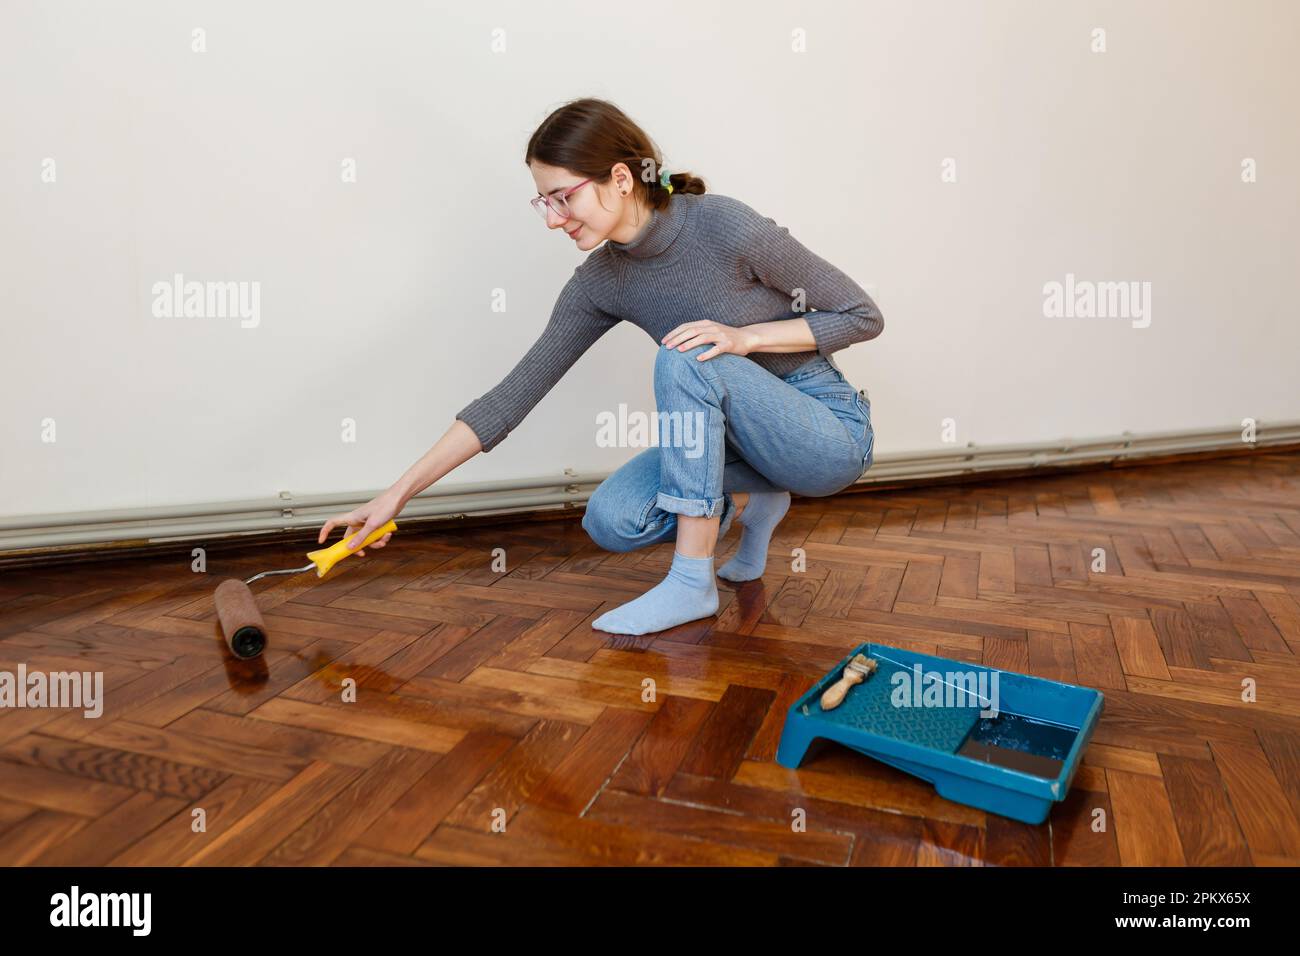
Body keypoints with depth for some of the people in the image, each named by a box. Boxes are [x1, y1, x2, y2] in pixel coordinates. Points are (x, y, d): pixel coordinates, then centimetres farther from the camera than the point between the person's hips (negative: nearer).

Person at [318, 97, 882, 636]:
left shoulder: (727, 227, -22)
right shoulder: (600, 282, -6)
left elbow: (863, 316, -12)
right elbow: (515, 393, -7)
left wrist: (745, 336, -26)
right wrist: (397, 495, -9)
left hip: (828, 432, -4)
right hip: (739, 428, 5)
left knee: (686, 358, -30)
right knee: (610, 520, -17)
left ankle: (692, 581, -21)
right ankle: (750, 503, 8)